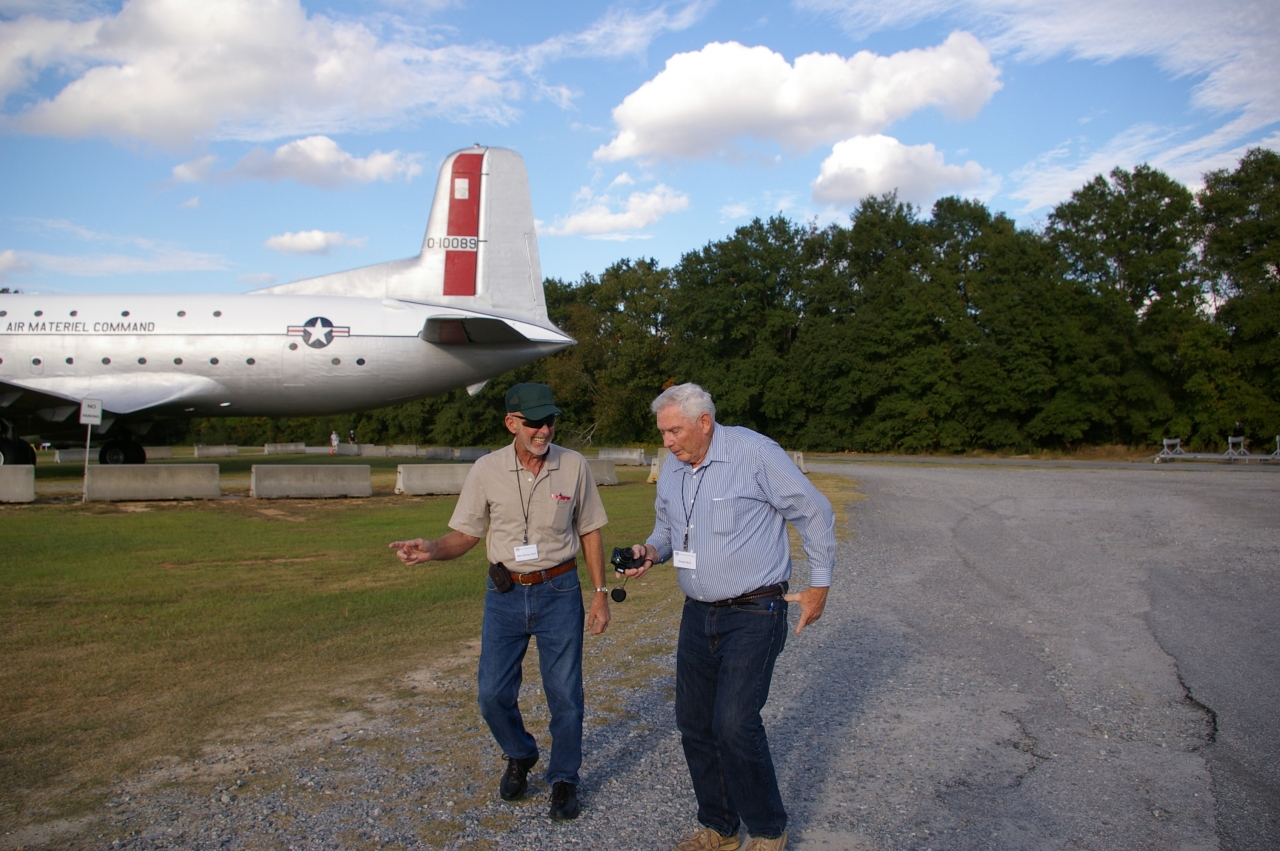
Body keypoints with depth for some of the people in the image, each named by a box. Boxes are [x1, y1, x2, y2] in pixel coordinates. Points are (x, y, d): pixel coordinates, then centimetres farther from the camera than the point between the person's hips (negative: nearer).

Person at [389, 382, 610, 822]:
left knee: (564, 694, 4)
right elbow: (465, 535, 0)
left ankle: (563, 779, 26)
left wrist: (600, 593, 2)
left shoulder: (574, 466, -5)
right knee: (493, 693, 5)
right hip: (505, 593, 1)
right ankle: (520, 756, 35)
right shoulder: (487, 470, -5)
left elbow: (590, 532, 4)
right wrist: (430, 550, -21)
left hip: (559, 591, -1)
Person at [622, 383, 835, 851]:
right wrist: (651, 551, -2)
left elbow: (814, 513, -7)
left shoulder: (754, 452, -15)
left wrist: (819, 586, -2)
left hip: (754, 614, -7)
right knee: (694, 723, 9)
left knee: (735, 724, -13)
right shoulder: (670, 469, 5)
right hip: (698, 614, 7)